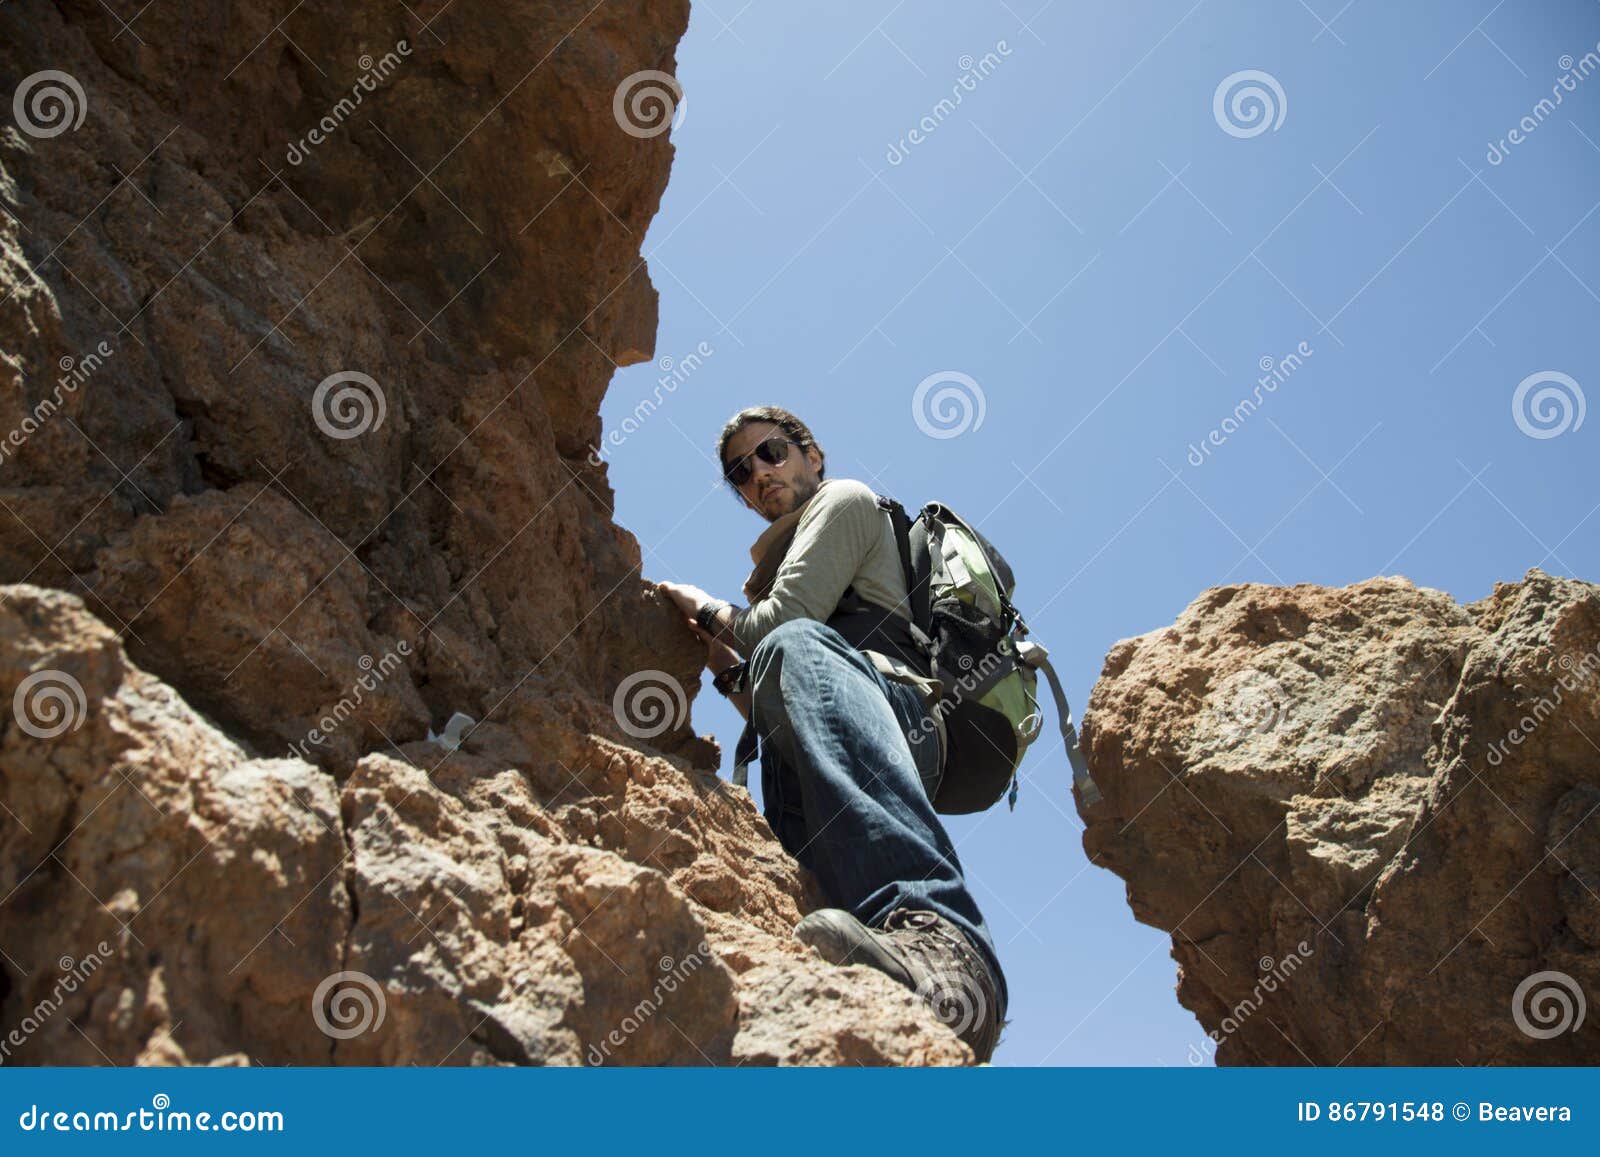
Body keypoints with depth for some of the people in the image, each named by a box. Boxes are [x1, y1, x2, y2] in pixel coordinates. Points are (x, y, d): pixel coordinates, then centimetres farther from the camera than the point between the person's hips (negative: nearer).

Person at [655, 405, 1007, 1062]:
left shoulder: (844, 499, 22)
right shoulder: (776, 565, 45)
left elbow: (788, 617, 3)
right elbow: (772, 718, 36)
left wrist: (707, 609, 21)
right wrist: (728, 668, 21)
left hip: (896, 701, -7)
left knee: (793, 646, -40)